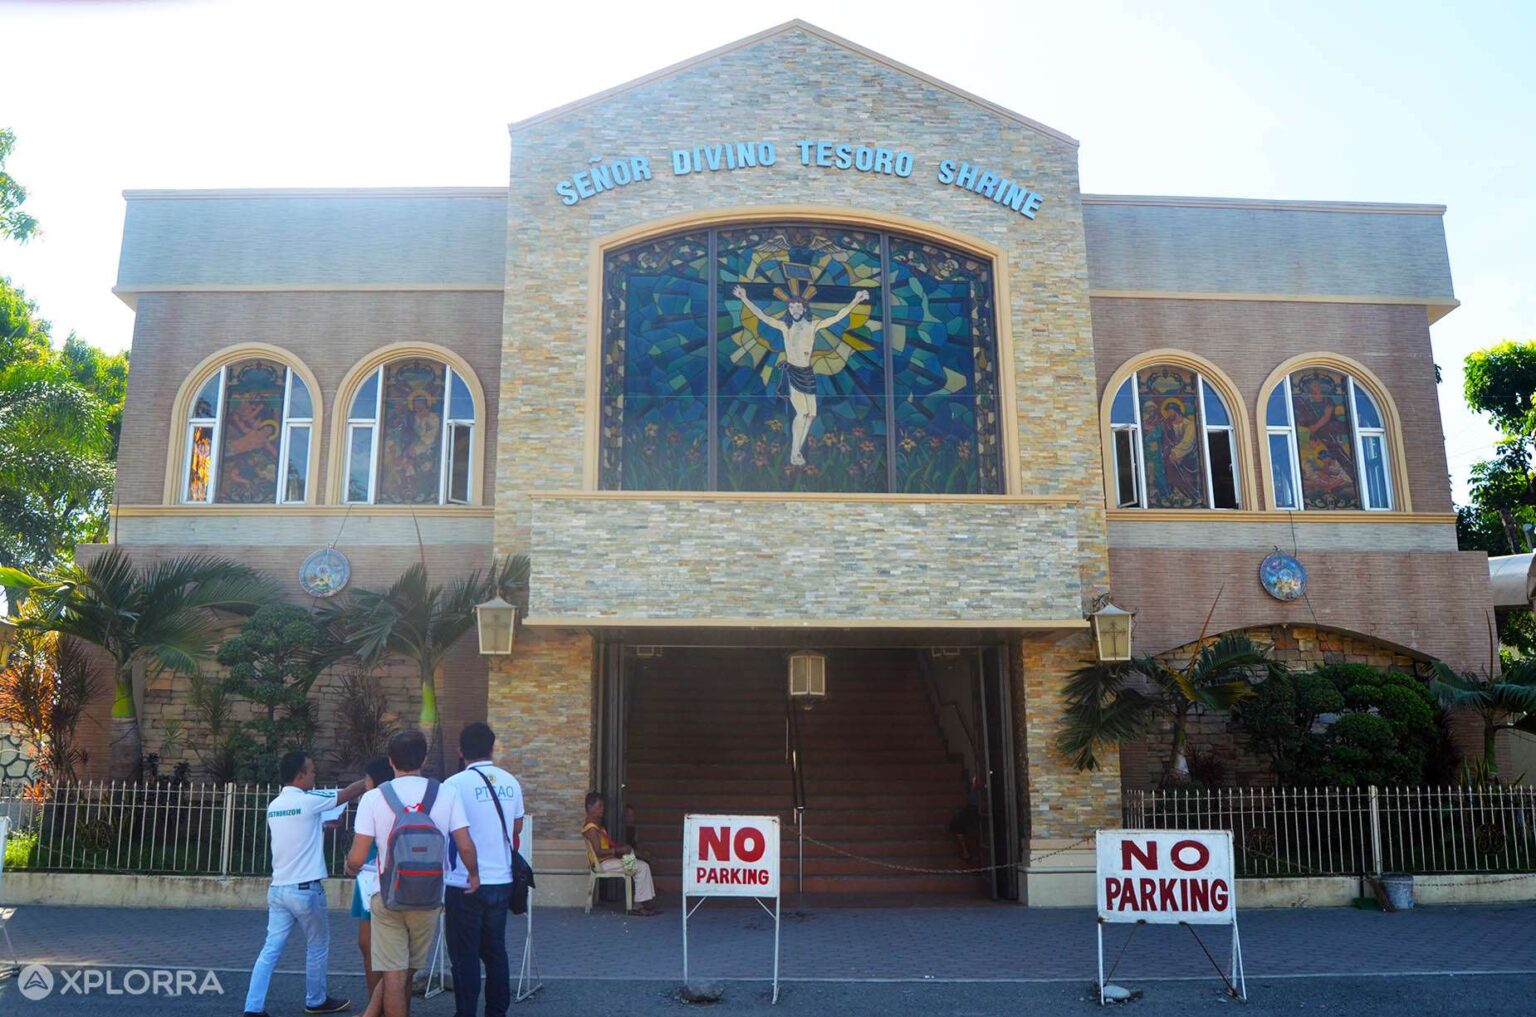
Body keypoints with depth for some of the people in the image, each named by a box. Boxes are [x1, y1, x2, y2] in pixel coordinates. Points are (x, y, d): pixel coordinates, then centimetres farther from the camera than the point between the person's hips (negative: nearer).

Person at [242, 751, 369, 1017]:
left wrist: (323, 825, 23)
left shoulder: (274, 806, 8)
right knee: (318, 947, 11)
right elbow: (350, 792, -5)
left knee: (271, 948, 6)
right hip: (305, 889, -6)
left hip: (278, 888, 6)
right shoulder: (309, 801, -14)